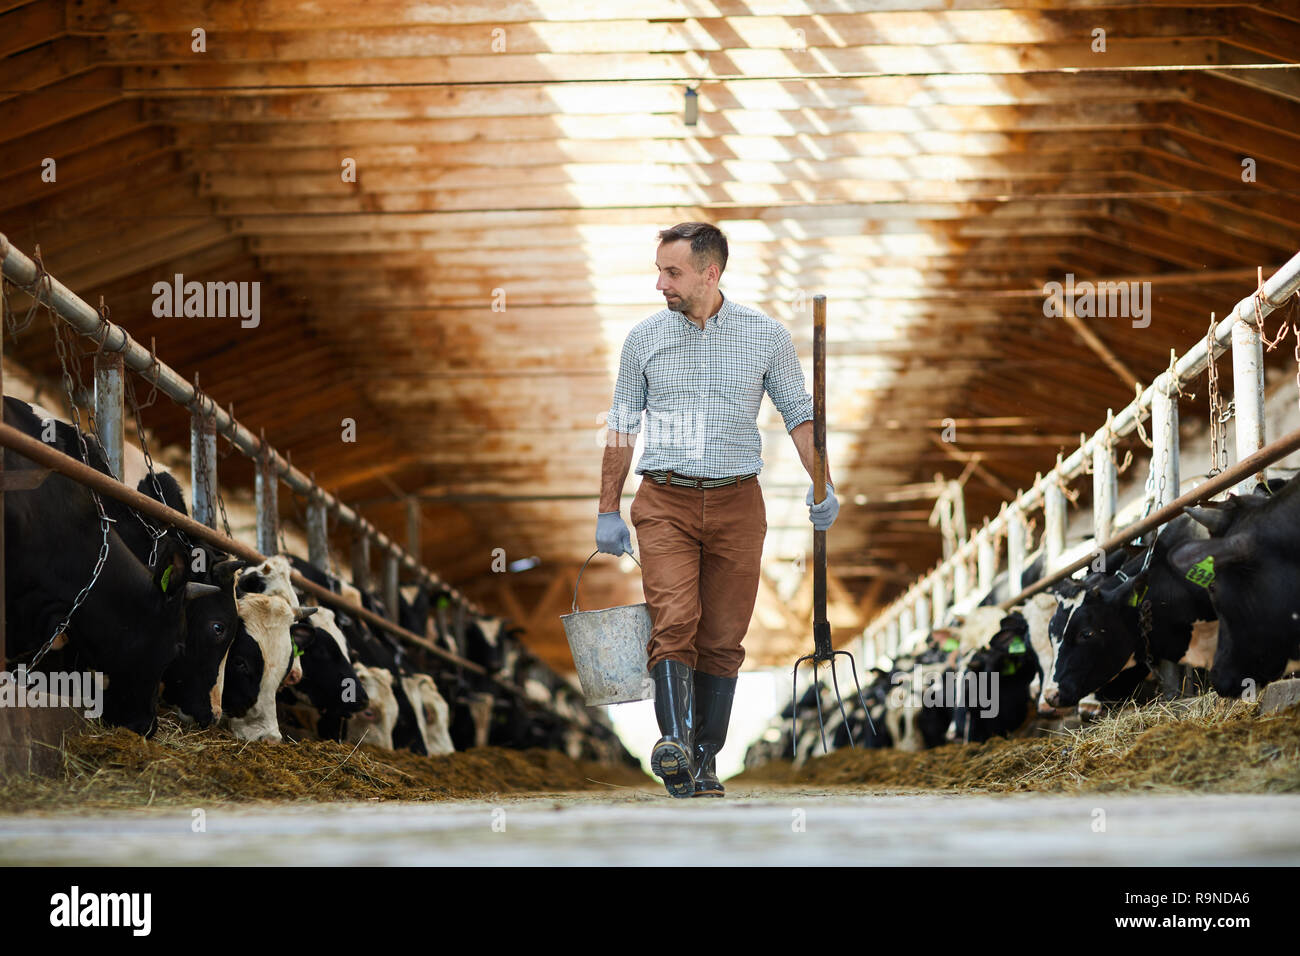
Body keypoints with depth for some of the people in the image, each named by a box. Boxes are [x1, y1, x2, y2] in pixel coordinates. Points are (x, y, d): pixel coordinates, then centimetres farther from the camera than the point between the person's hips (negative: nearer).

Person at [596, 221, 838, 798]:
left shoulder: (766, 336, 3)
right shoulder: (644, 339, 5)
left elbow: (799, 413, 9)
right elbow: (622, 426, 11)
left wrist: (823, 485, -4)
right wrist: (607, 511, 8)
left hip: (736, 503, 1)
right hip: (665, 501, 0)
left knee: (722, 638, 2)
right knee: (674, 622, -18)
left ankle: (704, 760, 10)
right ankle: (674, 742, -30)